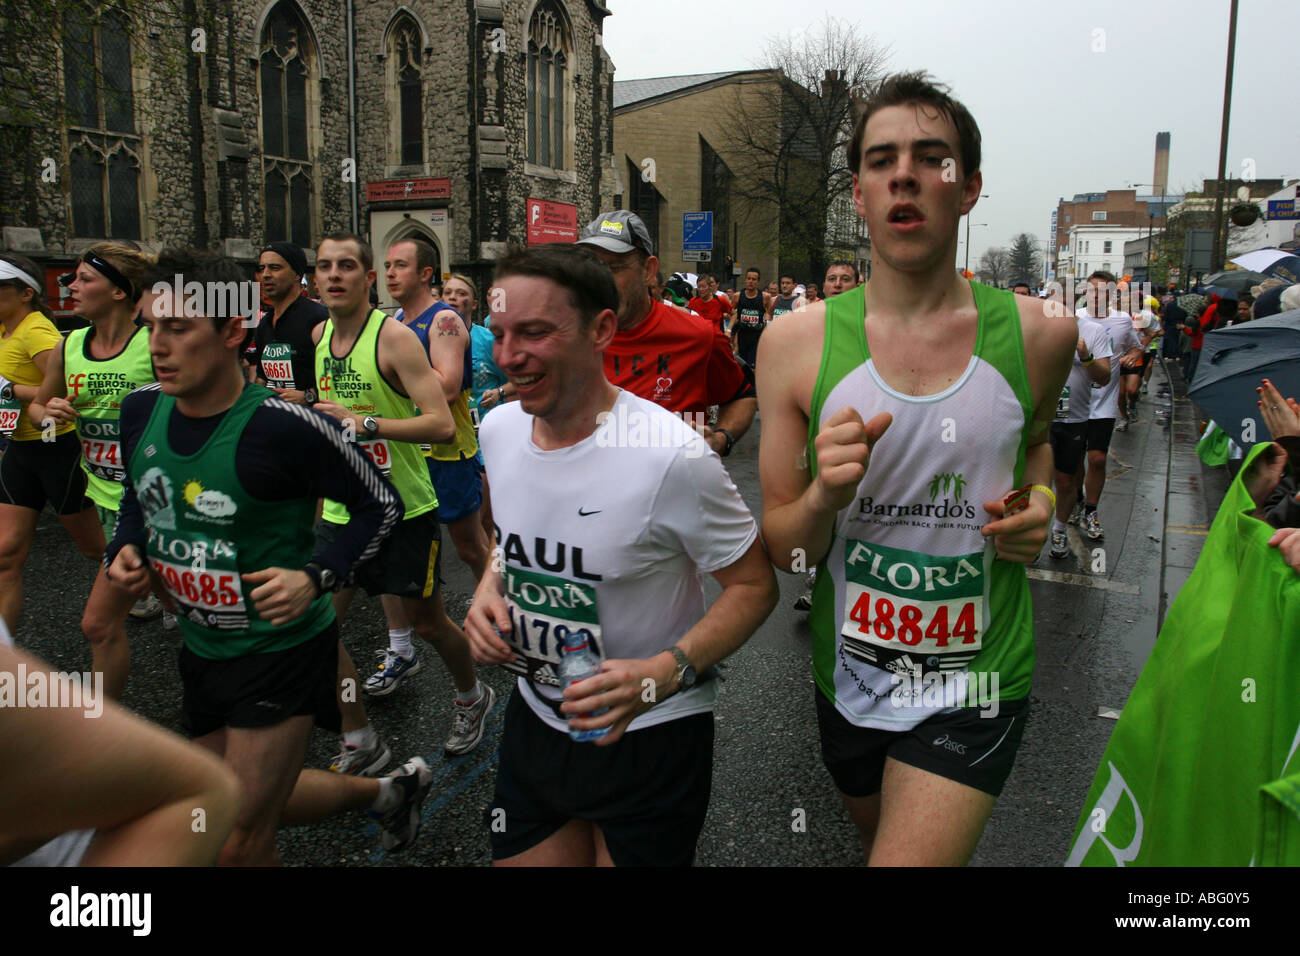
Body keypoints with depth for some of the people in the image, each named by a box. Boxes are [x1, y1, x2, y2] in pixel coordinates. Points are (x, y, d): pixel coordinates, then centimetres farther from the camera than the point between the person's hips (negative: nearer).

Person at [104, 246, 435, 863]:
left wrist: (315, 577, -25)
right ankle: (390, 792, 44)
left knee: (239, 847, 1)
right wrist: (126, 549, -3)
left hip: (283, 647, -8)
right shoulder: (141, 409, -4)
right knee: (228, 808, 24)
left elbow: (381, 505, -14)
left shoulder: (284, 426, -25)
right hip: (201, 646, 8)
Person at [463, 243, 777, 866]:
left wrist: (661, 674, -29)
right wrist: (489, 590, -6)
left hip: (651, 735, -5)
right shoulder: (497, 429, -5)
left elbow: (754, 586, -15)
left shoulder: (671, 456, -25)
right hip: (535, 716, 6)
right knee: (517, 857, 19)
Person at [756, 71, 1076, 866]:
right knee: (881, 844, 26)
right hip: (848, 677, 2)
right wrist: (823, 497, -28)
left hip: (977, 685, -1)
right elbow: (783, 551, -7)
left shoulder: (1038, 335, -8)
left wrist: (1039, 503, -4)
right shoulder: (799, 341, -10)